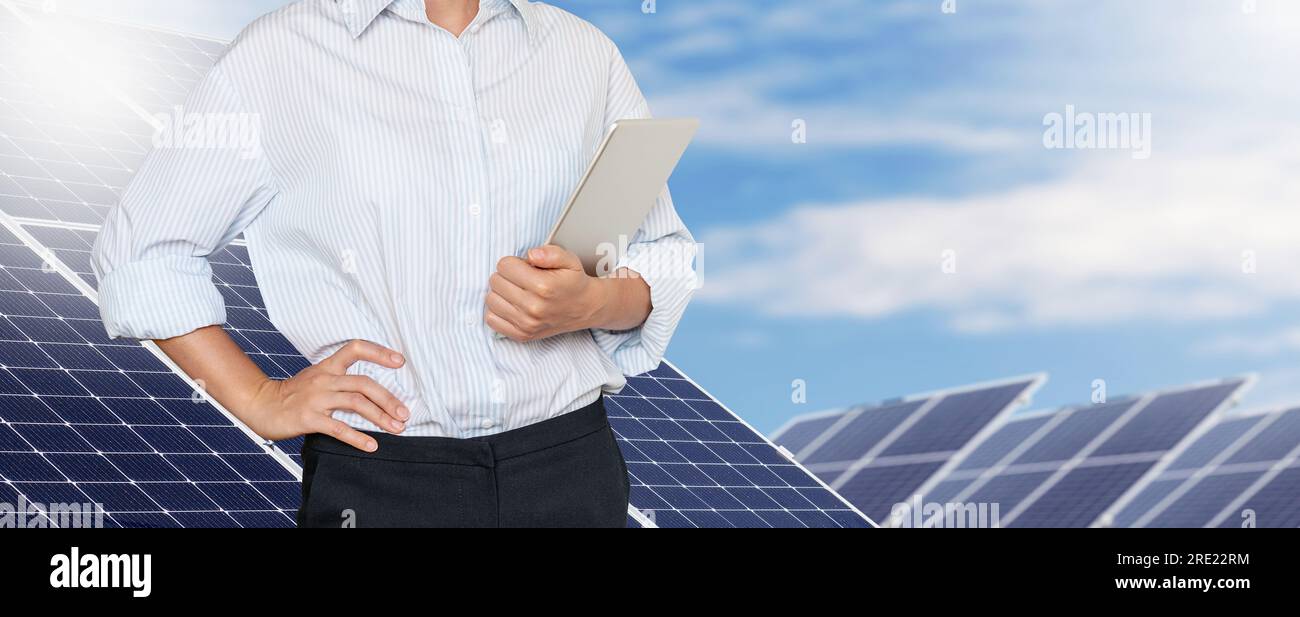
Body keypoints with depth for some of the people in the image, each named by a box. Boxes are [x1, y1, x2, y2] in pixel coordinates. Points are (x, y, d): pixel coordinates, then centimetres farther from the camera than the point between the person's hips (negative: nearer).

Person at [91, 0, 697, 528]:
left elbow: (664, 252, 10)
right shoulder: (282, 51, -3)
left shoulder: (588, 54, 5)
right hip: (379, 479, -2)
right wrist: (260, 399, -6)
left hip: (572, 467, 3)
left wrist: (593, 303, -12)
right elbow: (141, 251, 2)